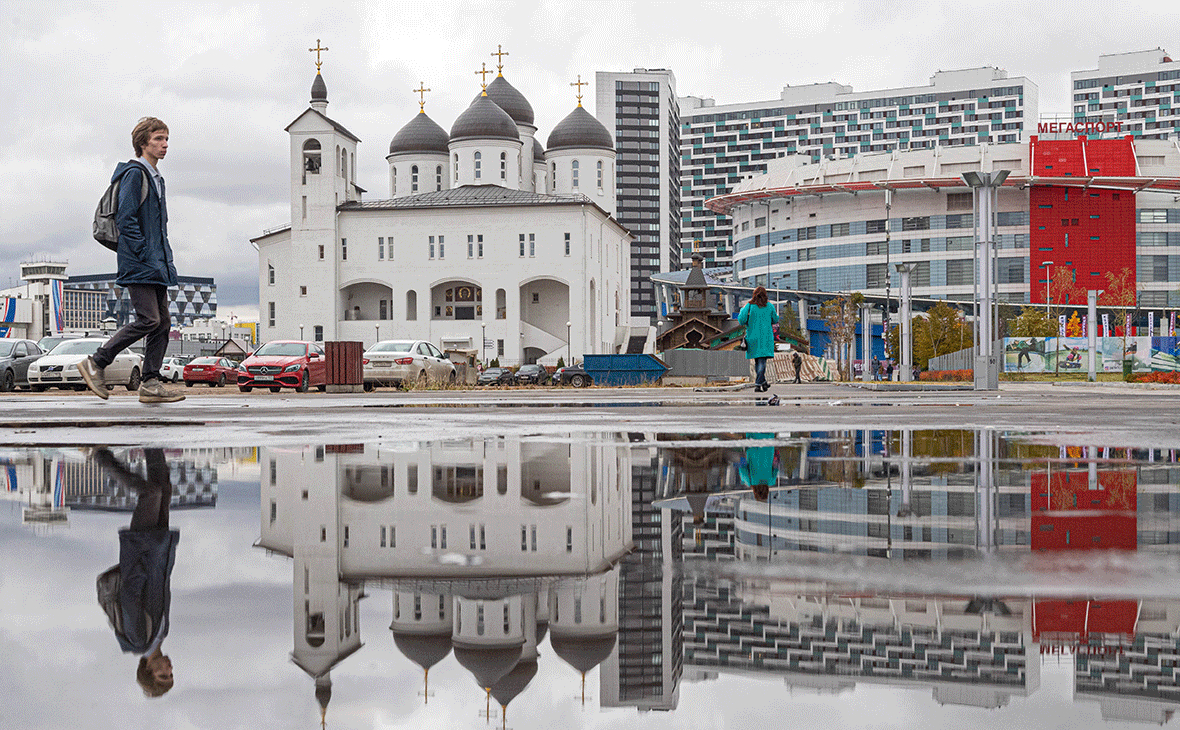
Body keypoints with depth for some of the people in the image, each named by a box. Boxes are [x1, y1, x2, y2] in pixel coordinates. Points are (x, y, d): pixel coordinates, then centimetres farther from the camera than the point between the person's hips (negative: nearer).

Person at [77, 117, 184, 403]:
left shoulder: (156, 178, 22)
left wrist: (165, 259, 15)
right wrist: (146, 255, -17)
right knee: (149, 320, -14)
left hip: (156, 266, 9)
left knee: (163, 321, 3)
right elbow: (125, 219, -15)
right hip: (138, 265, -9)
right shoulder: (134, 173, -7)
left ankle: (150, 383, 4)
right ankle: (95, 363, -4)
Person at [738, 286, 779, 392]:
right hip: (766, 337, 0)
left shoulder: (749, 306, -5)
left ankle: (763, 382, 18)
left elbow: (741, 321, -8)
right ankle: (758, 384, -15)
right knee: (762, 361, -4)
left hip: (753, 336, 1)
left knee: (757, 361, 15)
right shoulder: (769, 306, 0)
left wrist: (742, 310, 10)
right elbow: (775, 320, 11)